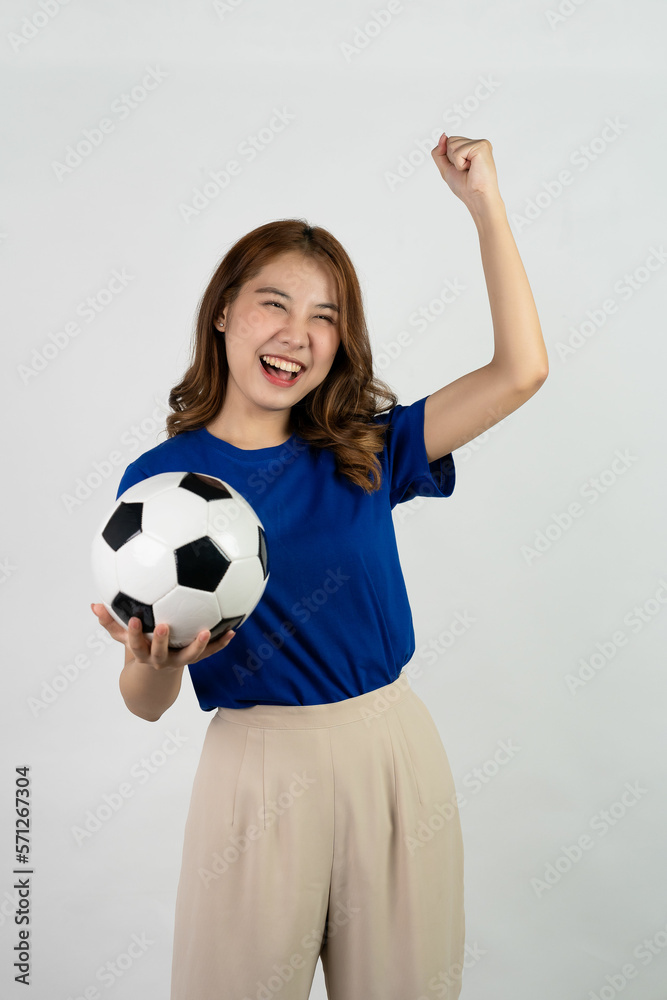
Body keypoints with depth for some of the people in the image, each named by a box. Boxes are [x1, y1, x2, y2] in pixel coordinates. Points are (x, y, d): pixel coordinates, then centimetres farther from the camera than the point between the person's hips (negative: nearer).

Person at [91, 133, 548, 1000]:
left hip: (395, 755, 3)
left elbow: (520, 370, -8)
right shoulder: (159, 477, -6)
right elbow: (146, 704, -4)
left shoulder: (361, 453, 1)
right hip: (258, 768, -2)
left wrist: (485, 202, -6)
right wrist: (154, 660, -28)